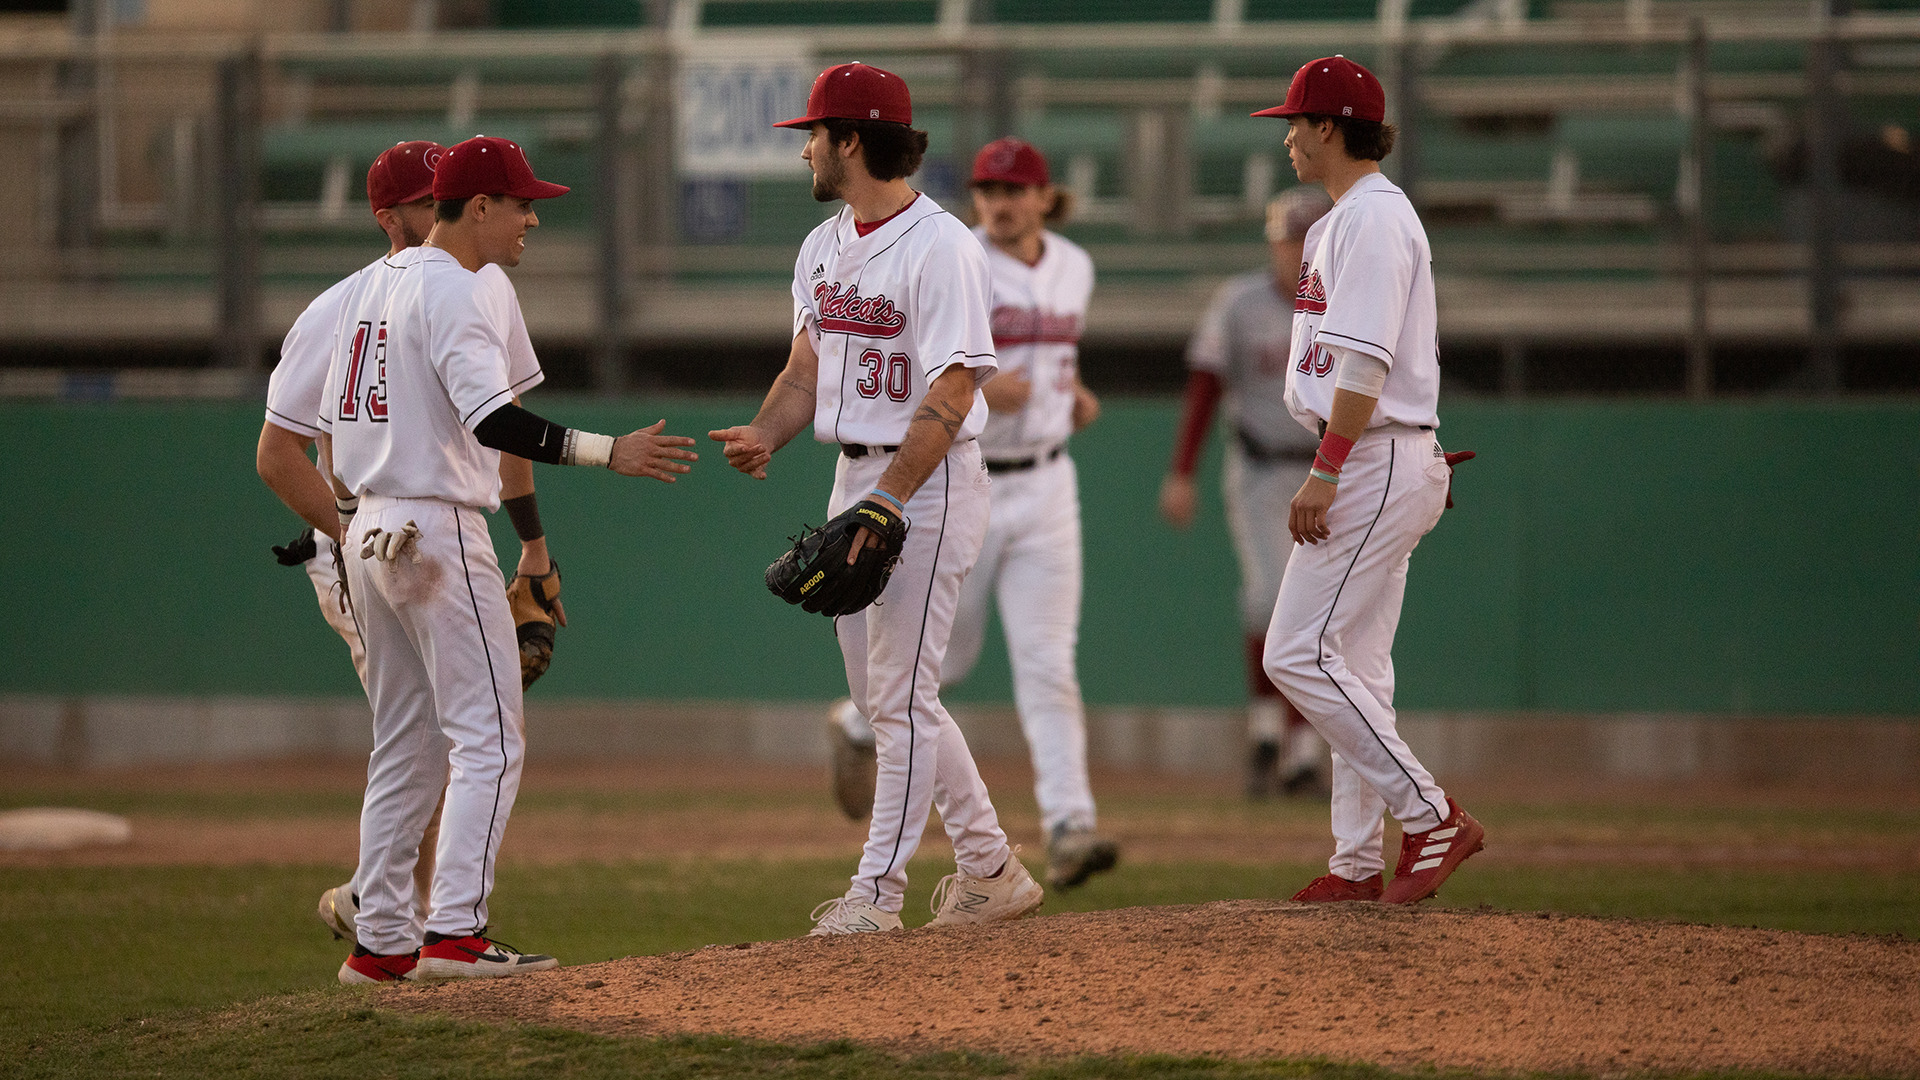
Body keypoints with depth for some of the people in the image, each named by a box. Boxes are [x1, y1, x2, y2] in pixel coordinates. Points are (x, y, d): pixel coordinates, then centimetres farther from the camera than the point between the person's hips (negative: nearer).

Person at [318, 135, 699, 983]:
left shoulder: (371, 286, 15)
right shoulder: (459, 292, -14)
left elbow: (331, 426, 19)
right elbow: (491, 419, -26)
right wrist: (609, 453, -30)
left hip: (372, 531, 9)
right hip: (440, 533, -9)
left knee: (406, 746, 14)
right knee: (487, 738, -8)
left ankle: (379, 941, 13)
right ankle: (454, 933, -15)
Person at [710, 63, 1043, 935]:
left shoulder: (940, 247, -15)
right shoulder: (823, 246, 13)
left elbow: (952, 389, -20)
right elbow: (808, 367, 16)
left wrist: (888, 500, -27)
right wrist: (764, 435, -5)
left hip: (928, 481, -9)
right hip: (856, 477, 9)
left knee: (901, 694, -8)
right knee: (880, 692, 12)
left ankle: (878, 889, -6)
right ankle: (989, 870, 20)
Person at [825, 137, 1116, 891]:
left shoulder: (1073, 268, 7)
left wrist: (1074, 391, 6)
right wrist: (971, 391, -25)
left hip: (1044, 489, 4)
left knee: (1047, 661, -6)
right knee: (947, 655, 8)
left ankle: (1069, 829, -12)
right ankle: (856, 727, 40)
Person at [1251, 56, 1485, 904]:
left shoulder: (1370, 217, -14)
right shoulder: (1345, 219, 19)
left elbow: (1365, 362, -22)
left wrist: (1325, 473, -25)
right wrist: (1331, 472, 22)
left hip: (1373, 463, -11)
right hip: (1383, 465, 11)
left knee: (1300, 654, -13)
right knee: (1355, 666, 11)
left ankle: (1429, 817, -13)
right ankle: (1360, 864, 12)